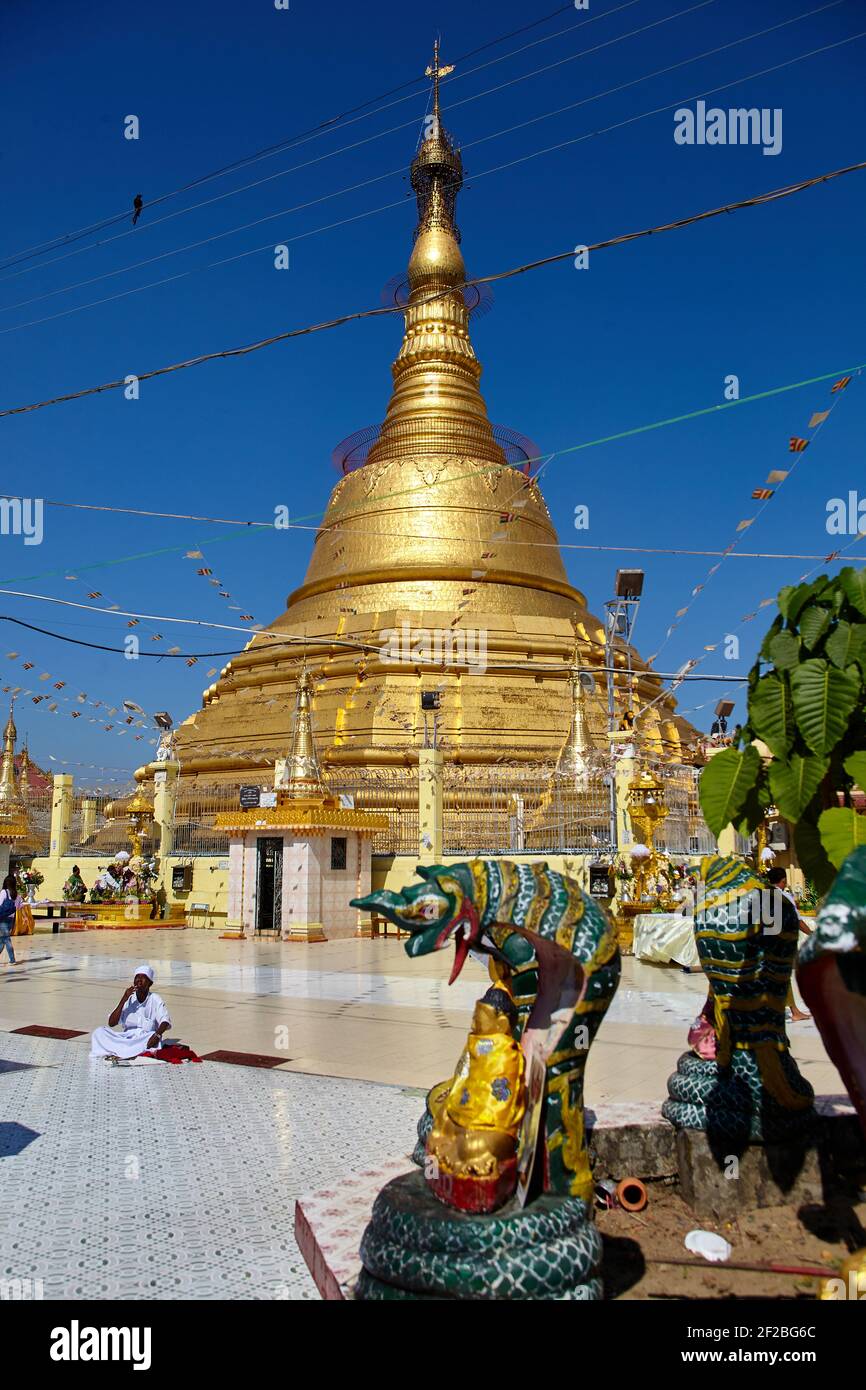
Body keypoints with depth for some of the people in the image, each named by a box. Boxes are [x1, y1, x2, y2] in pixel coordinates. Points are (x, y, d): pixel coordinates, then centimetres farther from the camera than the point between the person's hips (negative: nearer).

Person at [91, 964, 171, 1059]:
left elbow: (165, 1021, -14)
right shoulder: (128, 999, 8)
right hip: (126, 1038, 3)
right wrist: (123, 1000, -10)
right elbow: (111, 1023, -1)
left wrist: (157, 1035, -36)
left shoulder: (155, 1000, 0)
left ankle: (118, 1053, -32)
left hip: (146, 1040, -3)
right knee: (98, 1032, -17)